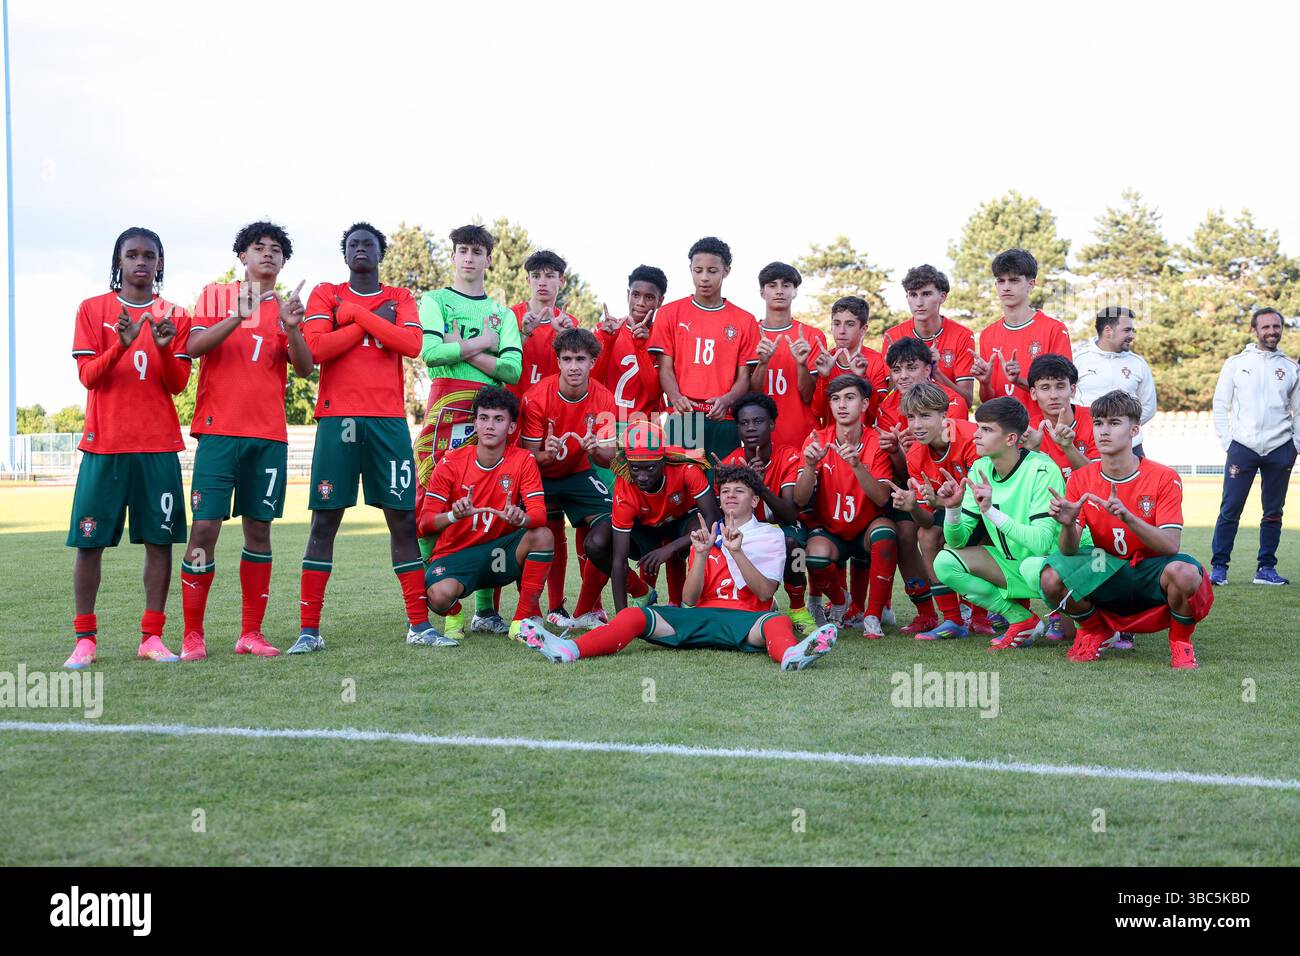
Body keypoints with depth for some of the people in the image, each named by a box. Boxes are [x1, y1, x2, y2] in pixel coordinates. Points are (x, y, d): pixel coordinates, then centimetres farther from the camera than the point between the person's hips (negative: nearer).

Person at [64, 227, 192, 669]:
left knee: (160, 540, -1)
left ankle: (152, 636, 6)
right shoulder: (92, 309, 6)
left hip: (158, 445, 1)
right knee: (89, 541, -3)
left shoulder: (175, 316, 8)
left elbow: (178, 384, 2)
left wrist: (165, 347, -17)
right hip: (104, 443, -1)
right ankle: (84, 639, 4)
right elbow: (87, 376, -3)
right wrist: (121, 344, -20)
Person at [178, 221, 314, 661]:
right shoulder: (217, 294, 8)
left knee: (259, 527, 3)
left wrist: (292, 328, -16)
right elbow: (193, 347, -7)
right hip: (219, 429, -3)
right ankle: (192, 634, 0)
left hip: (269, 434, 3)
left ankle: (251, 632, 11)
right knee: (205, 527, -8)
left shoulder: (287, 308, 14)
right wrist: (238, 317, -19)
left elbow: (305, 368, 2)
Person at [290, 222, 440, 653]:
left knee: (403, 518, 0)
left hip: (389, 420, 1)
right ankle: (309, 629, 1)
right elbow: (315, 348, -7)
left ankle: (418, 624, 5)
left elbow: (412, 344, -6)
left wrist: (358, 313, -6)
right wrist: (374, 323, -4)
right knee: (325, 520, -2)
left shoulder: (400, 299, 14)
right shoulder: (326, 295, 10)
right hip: (337, 419, -1)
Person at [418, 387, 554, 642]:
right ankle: (453, 613, 7)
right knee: (441, 595, -34)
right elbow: (424, 524, -12)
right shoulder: (451, 462, -8)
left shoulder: (523, 461, -5)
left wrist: (520, 518, -42)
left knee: (542, 535, -28)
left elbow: (539, 514, -17)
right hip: (455, 554, -1)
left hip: (501, 553, 1)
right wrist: (454, 516, -36)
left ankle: (526, 619, -13)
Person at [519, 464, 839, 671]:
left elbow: (765, 593, -3)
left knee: (776, 622, -37)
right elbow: (689, 600, 10)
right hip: (702, 616, 3)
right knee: (634, 616, -20)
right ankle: (570, 650, -43)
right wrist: (702, 553, -5)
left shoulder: (770, 535, 12)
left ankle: (791, 654, -73)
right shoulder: (708, 534, 19)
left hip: (746, 619, -3)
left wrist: (737, 552, -14)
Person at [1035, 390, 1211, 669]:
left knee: (1183, 572, -37)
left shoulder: (1163, 478, -11)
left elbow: (1171, 545, -21)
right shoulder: (1081, 480, -3)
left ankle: (1180, 641, -4)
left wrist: (1127, 517, -37)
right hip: (1108, 572, 3)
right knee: (1051, 578, -26)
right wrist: (1068, 525, -33)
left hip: (1151, 575, -3)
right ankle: (1094, 631, 8)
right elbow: (1069, 551, -9)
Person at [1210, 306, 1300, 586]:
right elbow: (1220, 405, 6)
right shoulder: (1236, 364, 6)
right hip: (1243, 447, -2)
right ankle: (1219, 567, 0)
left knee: (1273, 512, 6)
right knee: (1230, 509, -6)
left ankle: (1266, 568, 13)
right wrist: (1226, 440, -3)